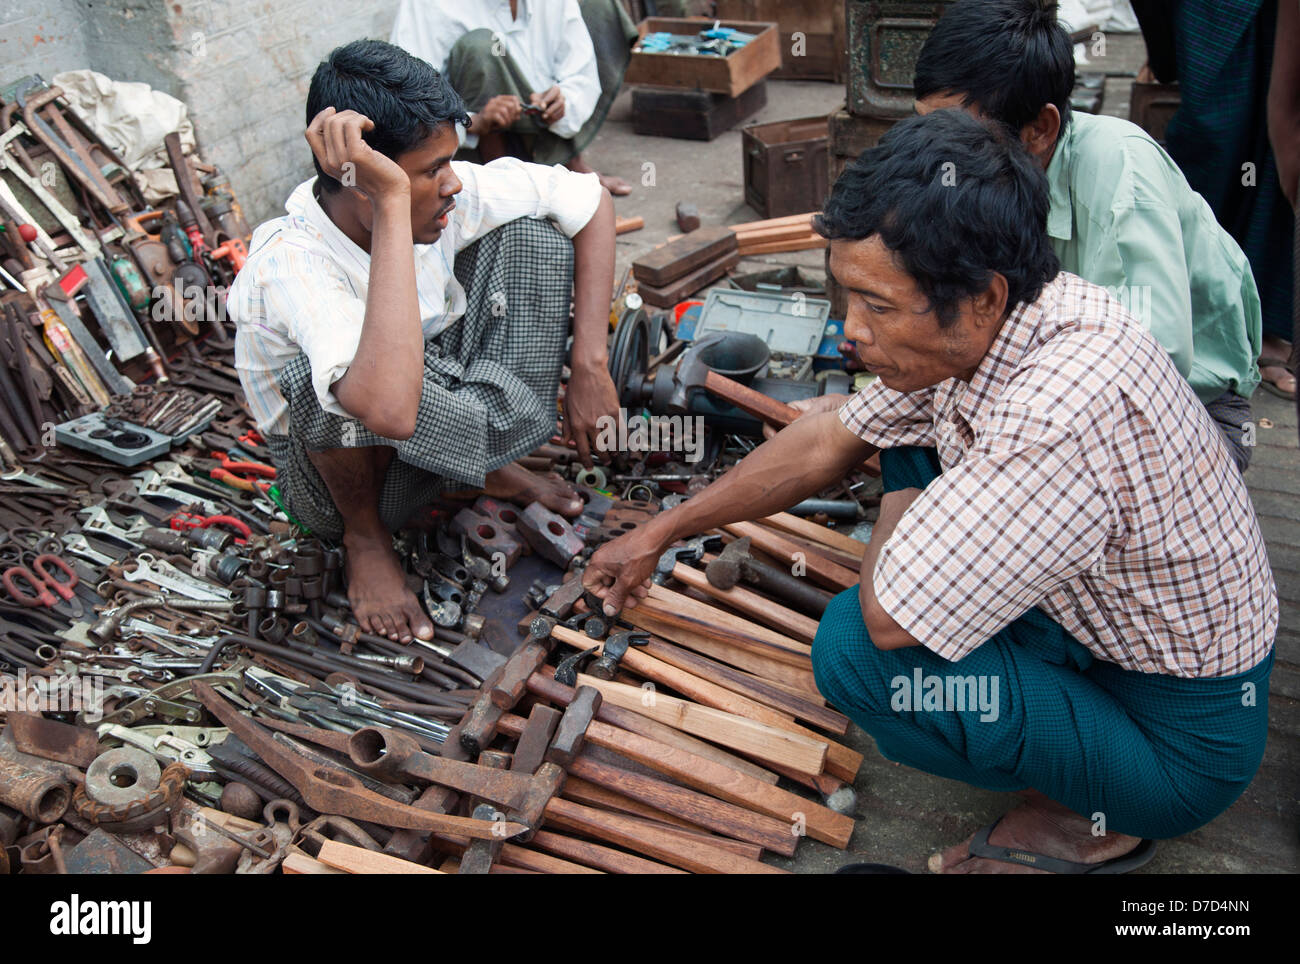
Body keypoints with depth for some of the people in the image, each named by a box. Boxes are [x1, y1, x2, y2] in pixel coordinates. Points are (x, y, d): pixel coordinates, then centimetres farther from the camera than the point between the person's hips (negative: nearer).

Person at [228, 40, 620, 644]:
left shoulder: (447, 194, -19)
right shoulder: (287, 265, -35)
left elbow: (593, 201, -8)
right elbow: (388, 411, -54)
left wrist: (589, 365, -17)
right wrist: (391, 203, -49)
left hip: (449, 413, 5)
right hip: (338, 469, -4)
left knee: (533, 233, -12)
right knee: (322, 377, -41)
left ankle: (492, 466, 1)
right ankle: (364, 536, -8)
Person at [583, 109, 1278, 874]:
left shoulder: (1061, 414, -39)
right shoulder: (982, 324, -10)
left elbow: (889, 617, -33)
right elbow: (828, 443, 2)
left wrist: (897, 515, -10)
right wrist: (660, 533, 7)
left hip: (1182, 740, -8)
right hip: (1102, 617, 8)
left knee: (853, 646, -25)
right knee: (911, 436, 5)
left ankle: (1090, 819, 1)